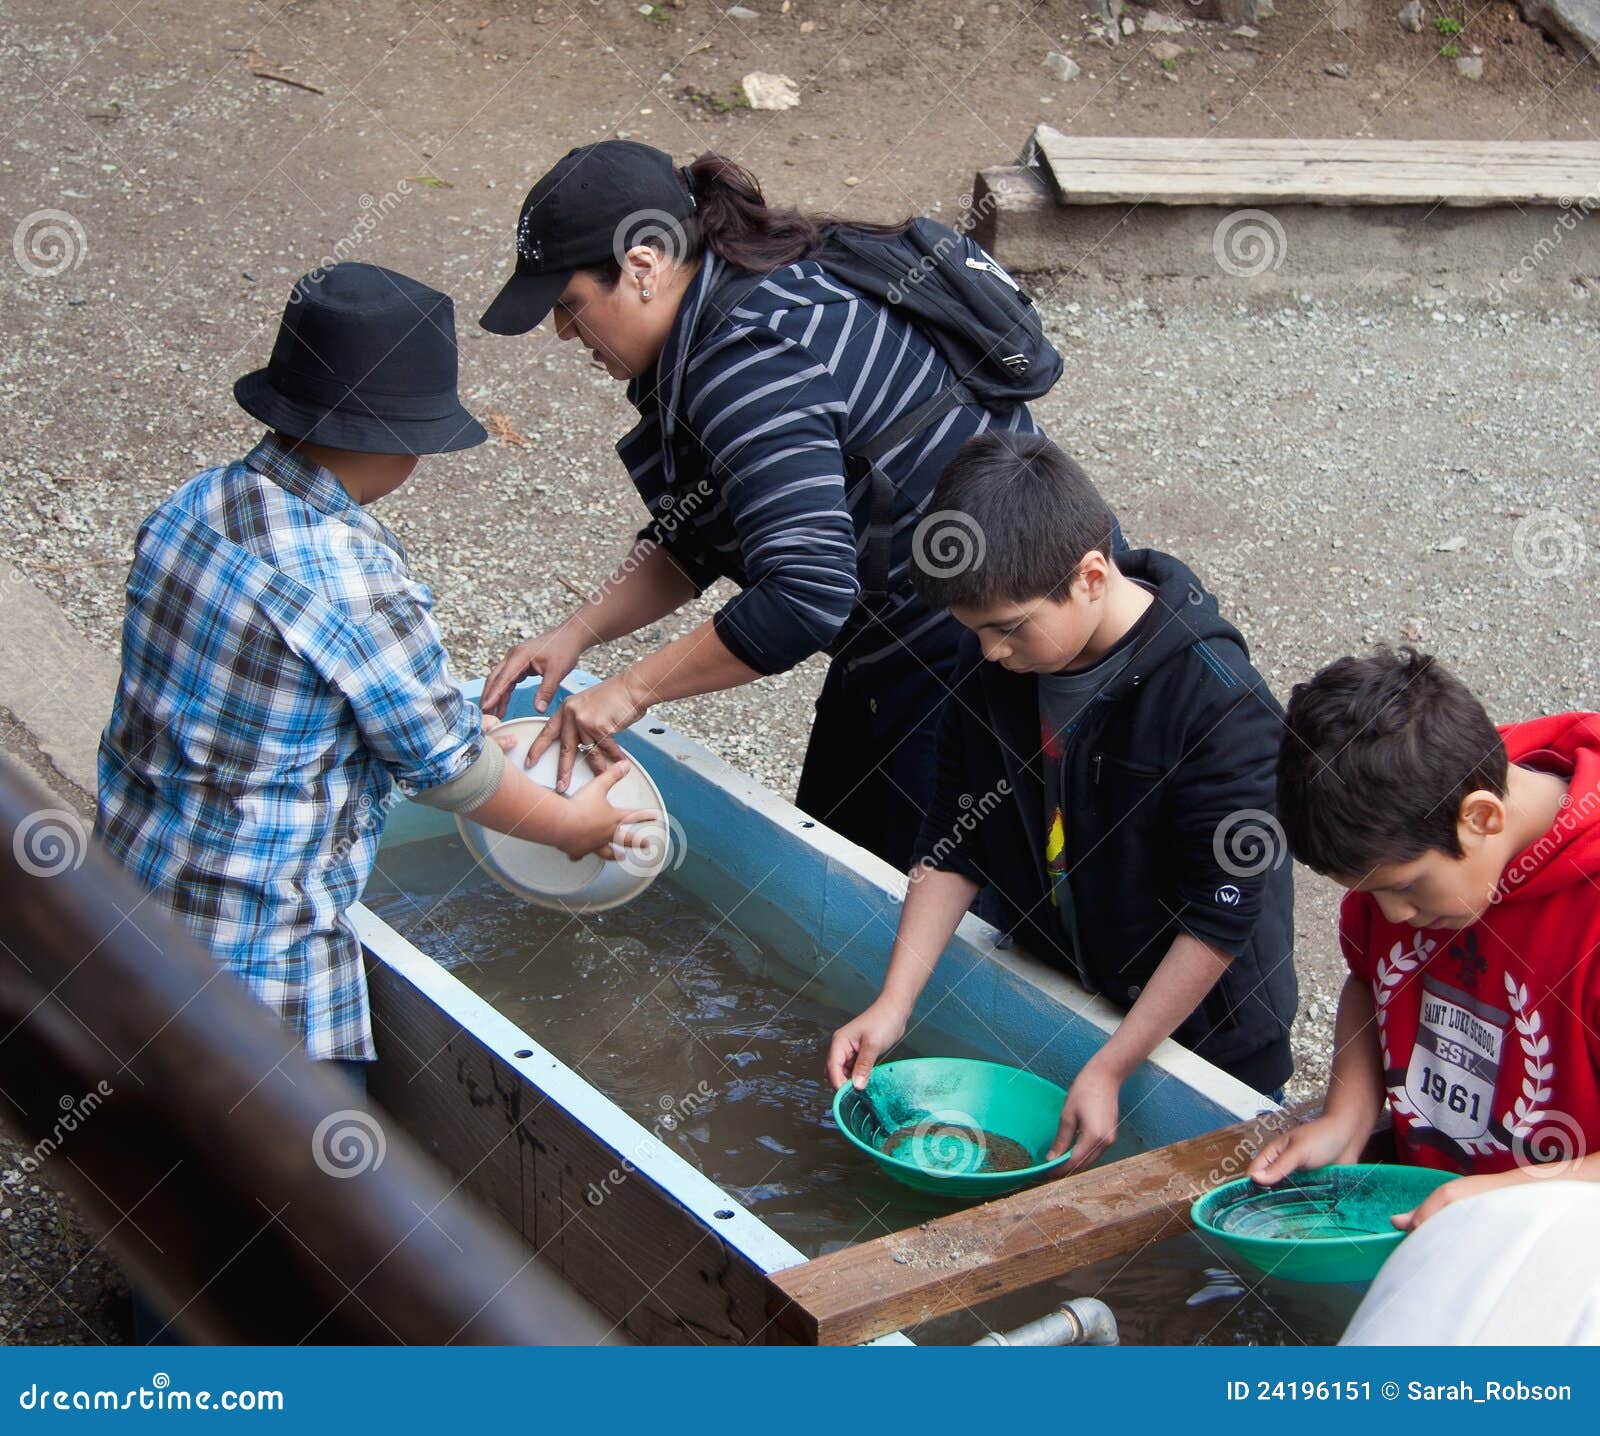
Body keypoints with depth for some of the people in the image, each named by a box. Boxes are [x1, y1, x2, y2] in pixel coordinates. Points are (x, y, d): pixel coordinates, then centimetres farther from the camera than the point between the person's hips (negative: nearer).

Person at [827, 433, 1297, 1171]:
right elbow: (955, 843, -2)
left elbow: (1221, 920, -24)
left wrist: (1108, 1070, -22)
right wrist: (893, 1002, -10)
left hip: (1201, 1038, -5)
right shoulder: (992, 663, -10)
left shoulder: (1220, 706, -28)